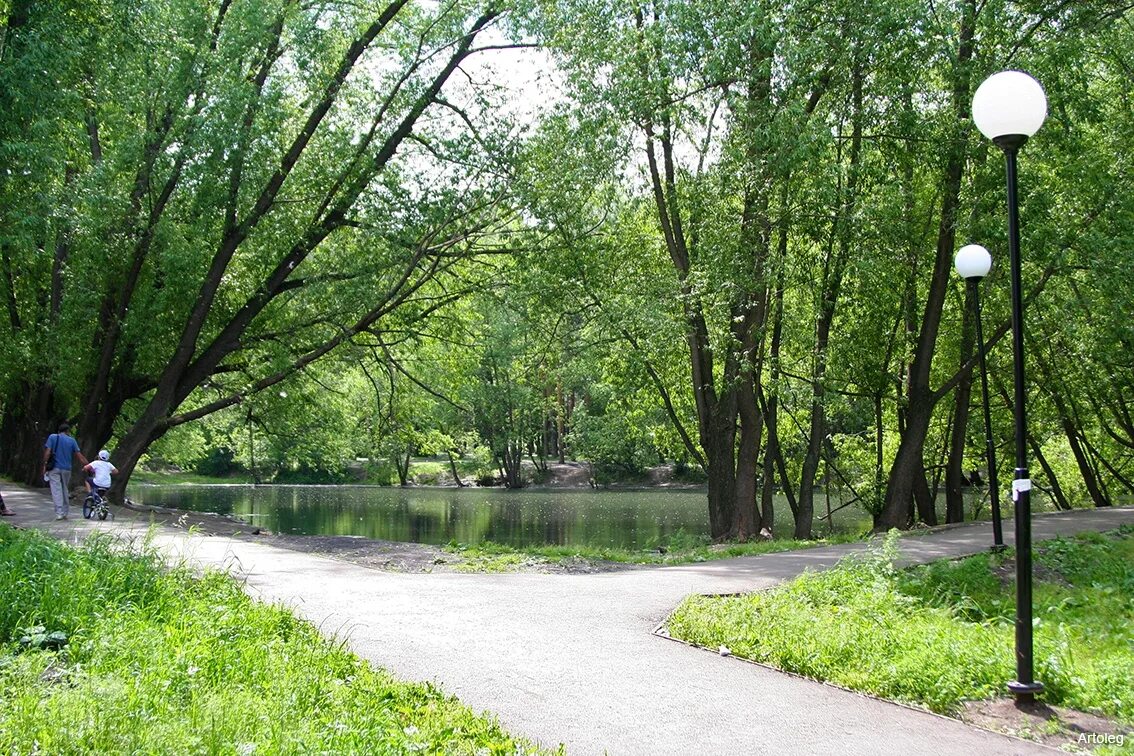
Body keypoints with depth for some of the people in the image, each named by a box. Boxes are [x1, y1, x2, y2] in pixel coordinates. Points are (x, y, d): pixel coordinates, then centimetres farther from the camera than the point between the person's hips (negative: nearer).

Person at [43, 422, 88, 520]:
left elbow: (47, 452, -8)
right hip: (66, 469, 2)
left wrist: (44, 465, -3)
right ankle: (64, 513, 17)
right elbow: (79, 456, 4)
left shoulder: (52, 437, 1)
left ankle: (59, 513, -16)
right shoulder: (71, 441, 5)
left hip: (54, 468, -2)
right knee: (65, 490, 14)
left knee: (56, 491, -6)